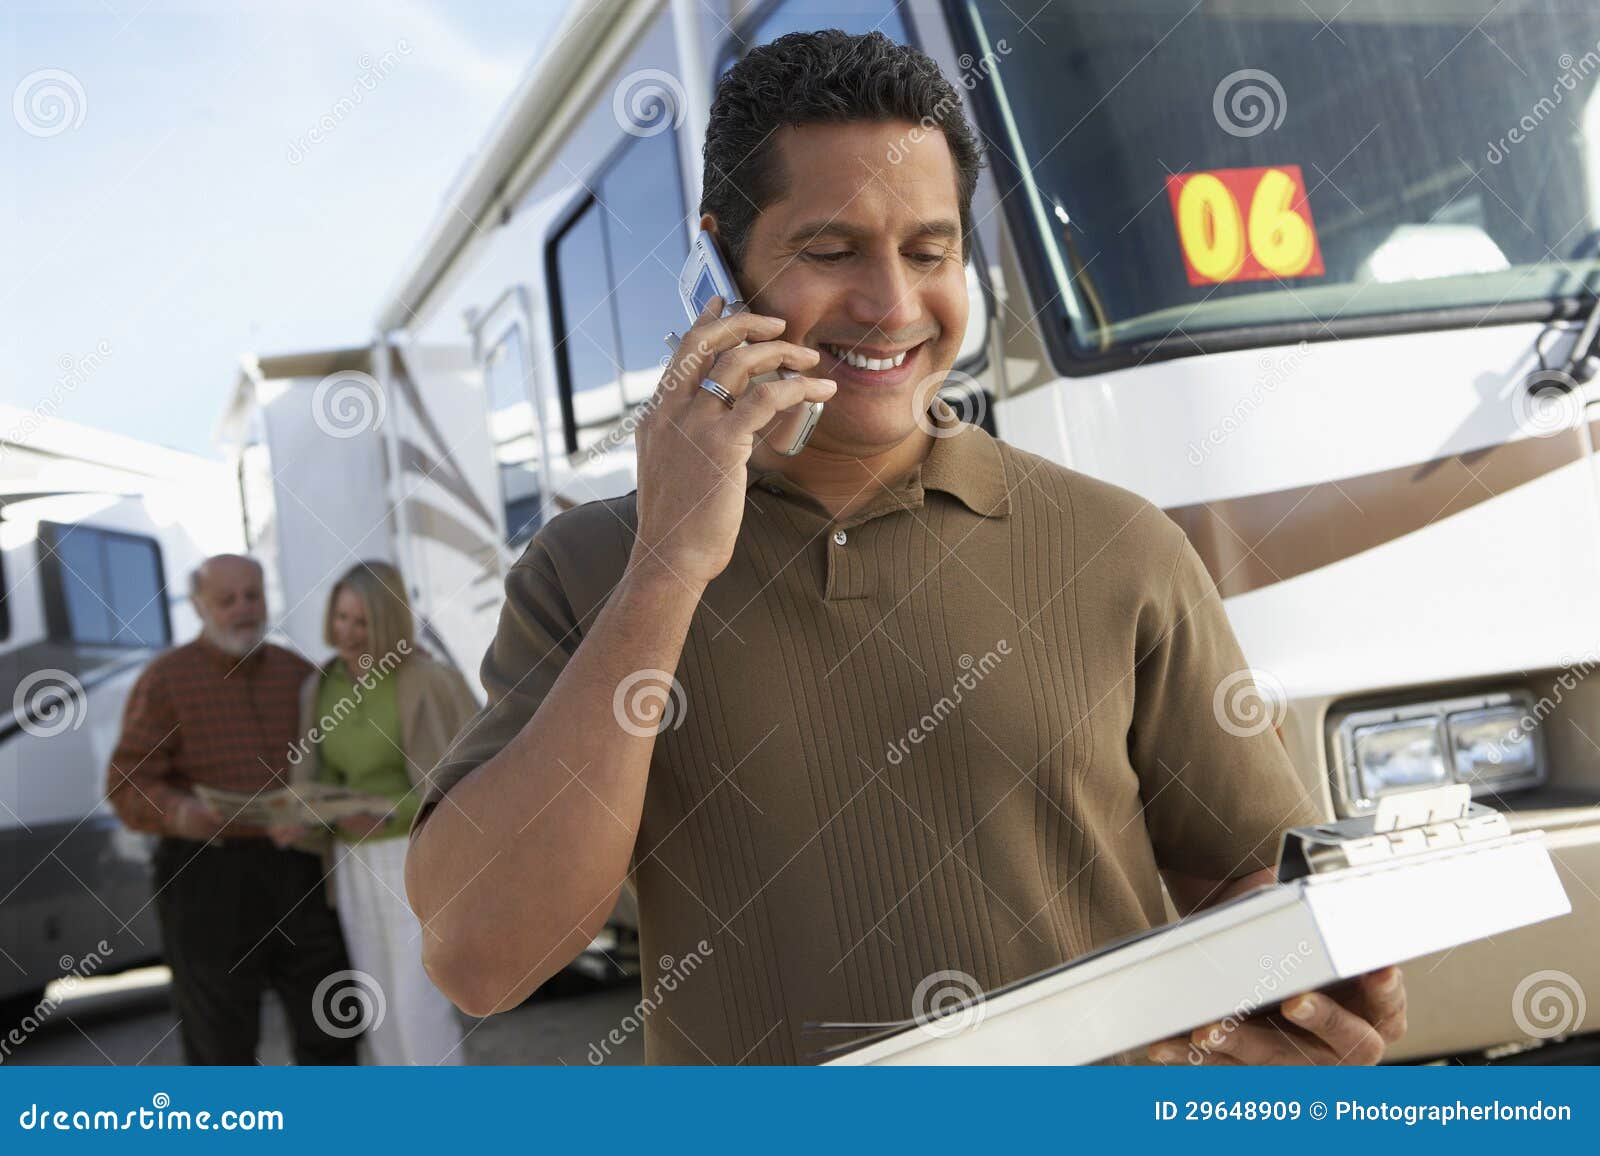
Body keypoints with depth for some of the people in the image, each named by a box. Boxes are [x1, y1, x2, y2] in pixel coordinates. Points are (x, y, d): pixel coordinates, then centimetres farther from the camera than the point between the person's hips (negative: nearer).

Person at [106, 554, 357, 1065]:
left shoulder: (297, 672, 11)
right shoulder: (166, 679, -2)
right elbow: (128, 786, -7)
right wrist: (180, 813, -28)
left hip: (299, 871, 4)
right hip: (206, 880, -4)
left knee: (330, 1026, 9)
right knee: (221, 1041, 5)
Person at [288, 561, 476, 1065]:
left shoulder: (431, 682, -11)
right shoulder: (318, 688, 7)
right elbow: (316, 784, 11)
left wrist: (390, 814, -25)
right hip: (354, 868, 6)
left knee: (420, 1009, -9)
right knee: (383, 1016, 8)